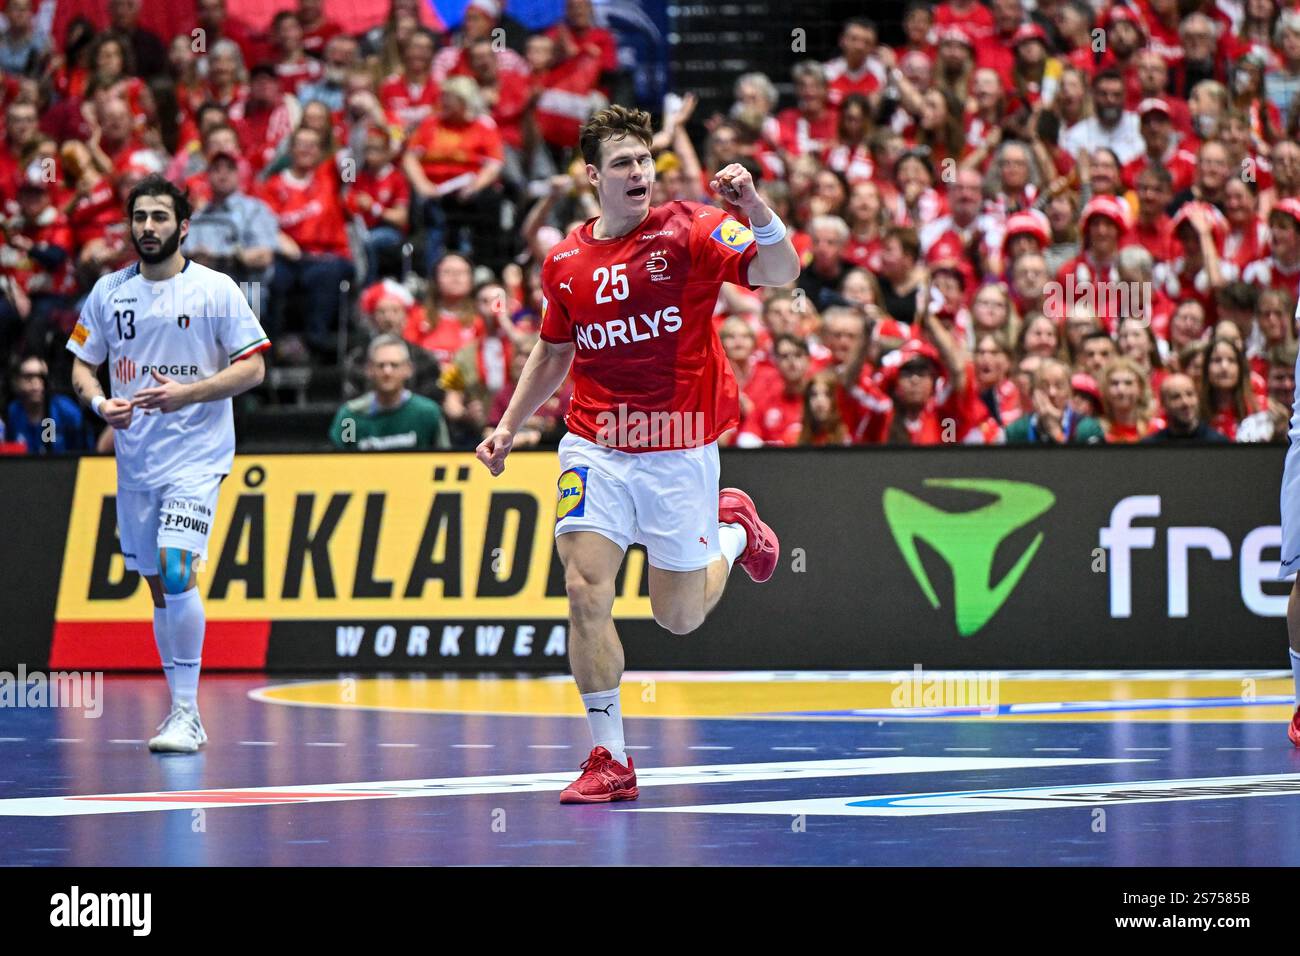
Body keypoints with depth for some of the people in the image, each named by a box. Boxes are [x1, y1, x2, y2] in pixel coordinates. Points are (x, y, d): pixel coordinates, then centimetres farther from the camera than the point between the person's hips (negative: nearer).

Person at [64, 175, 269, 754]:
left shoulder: (215, 290, -5)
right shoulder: (108, 291, 8)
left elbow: (253, 367, -6)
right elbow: (82, 365, 14)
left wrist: (186, 393, -19)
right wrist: (99, 402, -9)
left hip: (196, 457, -5)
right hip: (135, 460, 5)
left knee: (176, 570, -20)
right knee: (157, 584, 9)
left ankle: (187, 714, -15)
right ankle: (184, 713, 19)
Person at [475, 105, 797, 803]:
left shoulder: (689, 231, -8)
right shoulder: (565, 262, 4)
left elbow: (781, 273, -21)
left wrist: (756, 210, -38)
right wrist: (508, 427, 15)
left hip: (680, 451, -2)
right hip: (595, 447, 2)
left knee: (679, 616, 7)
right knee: (586, 594, -14)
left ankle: (735, 529, 40)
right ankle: (609, 761, -4)